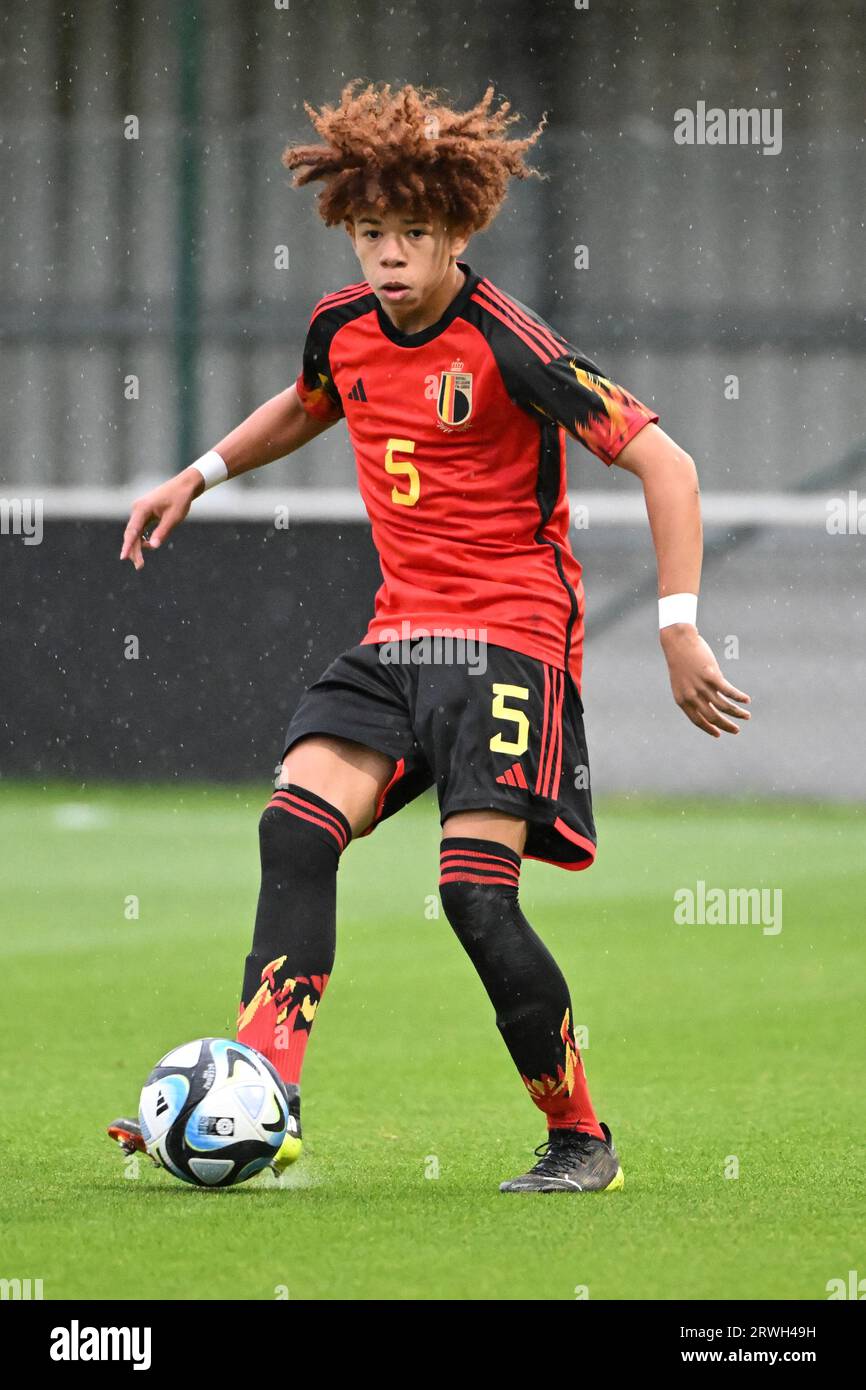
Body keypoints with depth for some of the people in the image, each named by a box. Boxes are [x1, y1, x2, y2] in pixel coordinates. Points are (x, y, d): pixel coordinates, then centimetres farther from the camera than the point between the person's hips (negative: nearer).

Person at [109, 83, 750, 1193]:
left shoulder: (508, 347, -16)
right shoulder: (344, 328, 5)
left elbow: (664, 464, -15)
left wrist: (679, 629, -19)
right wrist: (200, 475, 28)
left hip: (510, 637, -6)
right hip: (398, 635, 7)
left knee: (476, 894, -17)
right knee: (297, 822, -16)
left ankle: (581, 1139, 1)